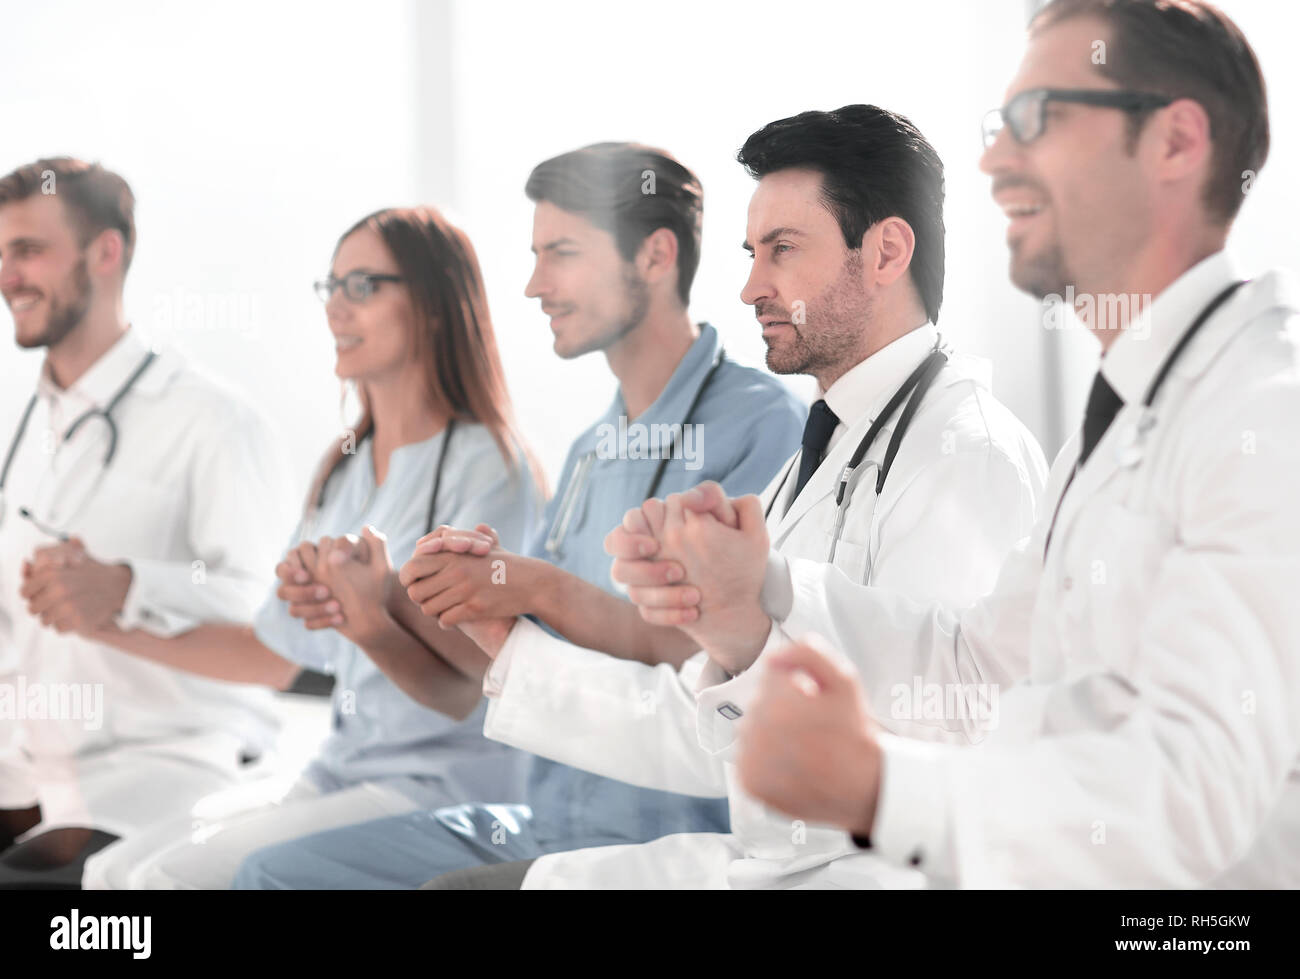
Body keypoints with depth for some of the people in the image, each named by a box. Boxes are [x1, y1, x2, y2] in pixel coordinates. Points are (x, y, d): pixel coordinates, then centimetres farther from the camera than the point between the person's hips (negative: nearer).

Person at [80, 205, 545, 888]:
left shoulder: (486, 467, -11)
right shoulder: (344, 469, 14)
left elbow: (463, 691, -17)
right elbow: (274, 655, 20)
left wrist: (372, 623, -37)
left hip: (443, 791, -8)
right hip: (338, 776, 8)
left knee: (174, 877, -22)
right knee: (114, 871, -7)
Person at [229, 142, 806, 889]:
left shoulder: (761, 422, -10)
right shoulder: (593, 449, 18)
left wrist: (540, 586, -22)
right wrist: (390, 606, -5)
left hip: (674, 838, -8)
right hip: (546, 820, 9)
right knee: (276, 874, 3)